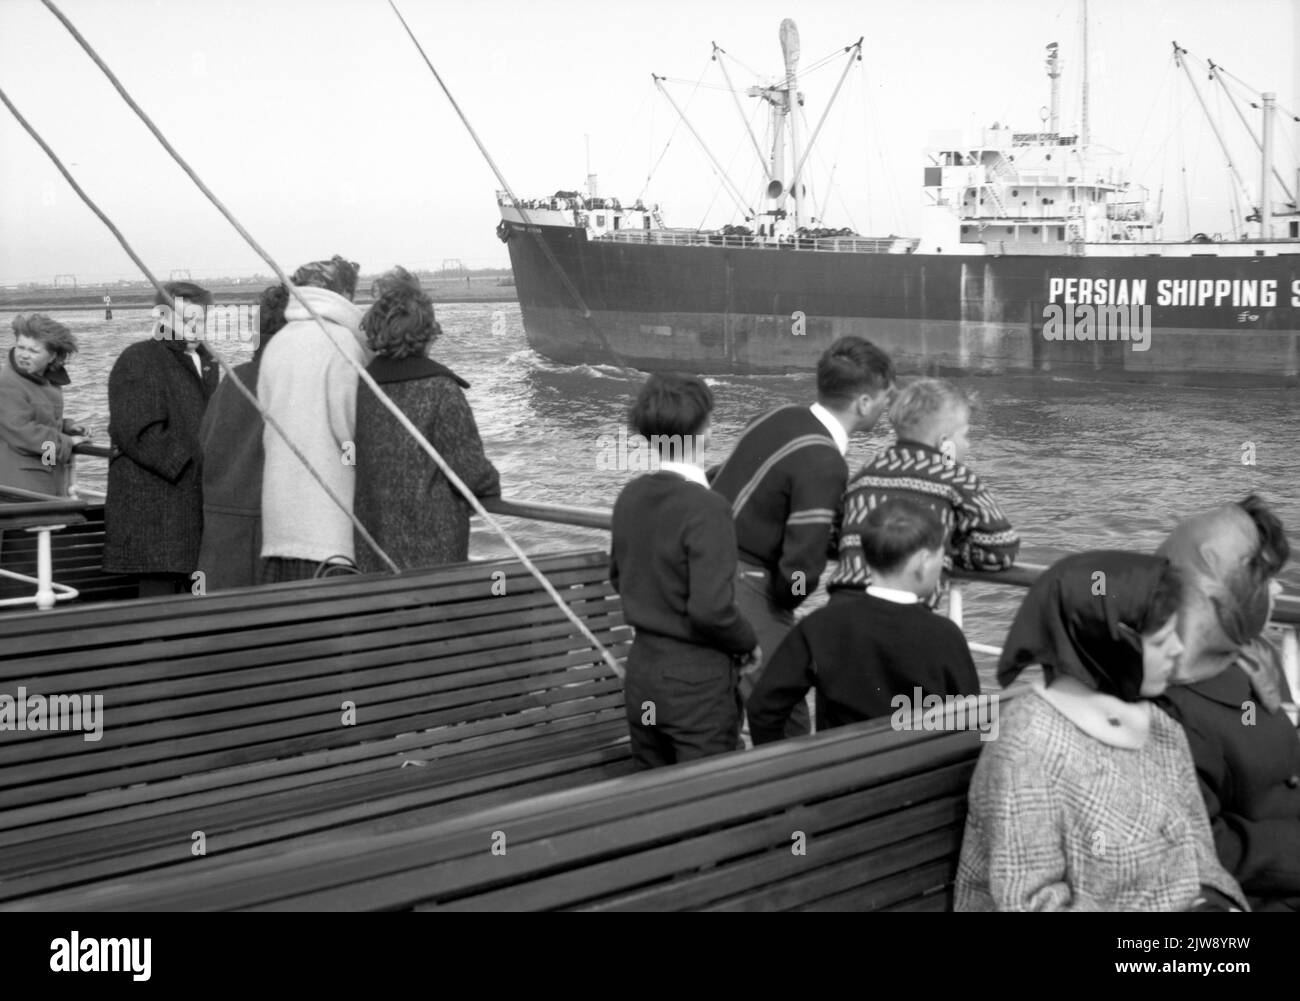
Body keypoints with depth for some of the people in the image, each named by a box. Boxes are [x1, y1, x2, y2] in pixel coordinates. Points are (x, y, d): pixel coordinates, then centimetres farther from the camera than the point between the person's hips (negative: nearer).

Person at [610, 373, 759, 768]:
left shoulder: (631, 496, 2)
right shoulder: (706, 508, -21)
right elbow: (711, 610, -25)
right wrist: (748, 643, -8)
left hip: (641, 671, 7)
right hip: (698, 680, -7)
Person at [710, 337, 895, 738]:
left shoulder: (779, 417, 5)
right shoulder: (824, 464, -19)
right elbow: (802, 567, -23)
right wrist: (780, 607, 0)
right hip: (741, 587, -9)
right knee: (786, 723, -2)